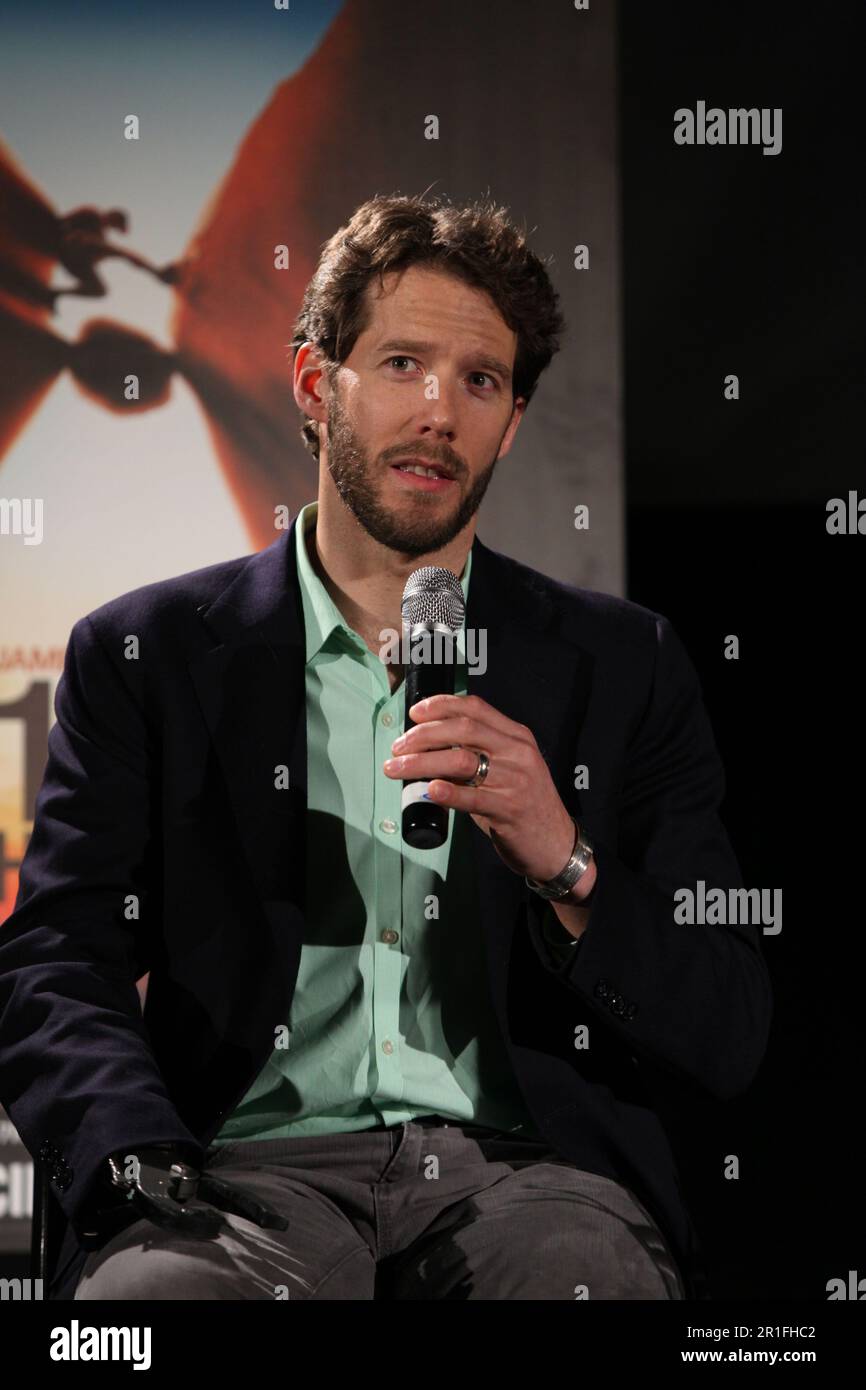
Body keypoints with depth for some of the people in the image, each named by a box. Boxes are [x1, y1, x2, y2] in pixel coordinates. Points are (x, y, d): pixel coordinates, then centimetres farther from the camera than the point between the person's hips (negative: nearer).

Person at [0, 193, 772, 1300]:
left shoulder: (625, 668, 14)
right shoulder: (145, 656, 13)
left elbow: (727, 1045, 9)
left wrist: (567, 868, -10)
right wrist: (143, 1168, -18)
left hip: (527, 1166, 1)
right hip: (254, 1160, 0)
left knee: (589, 1275, -34)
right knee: (152, 1290, -34)